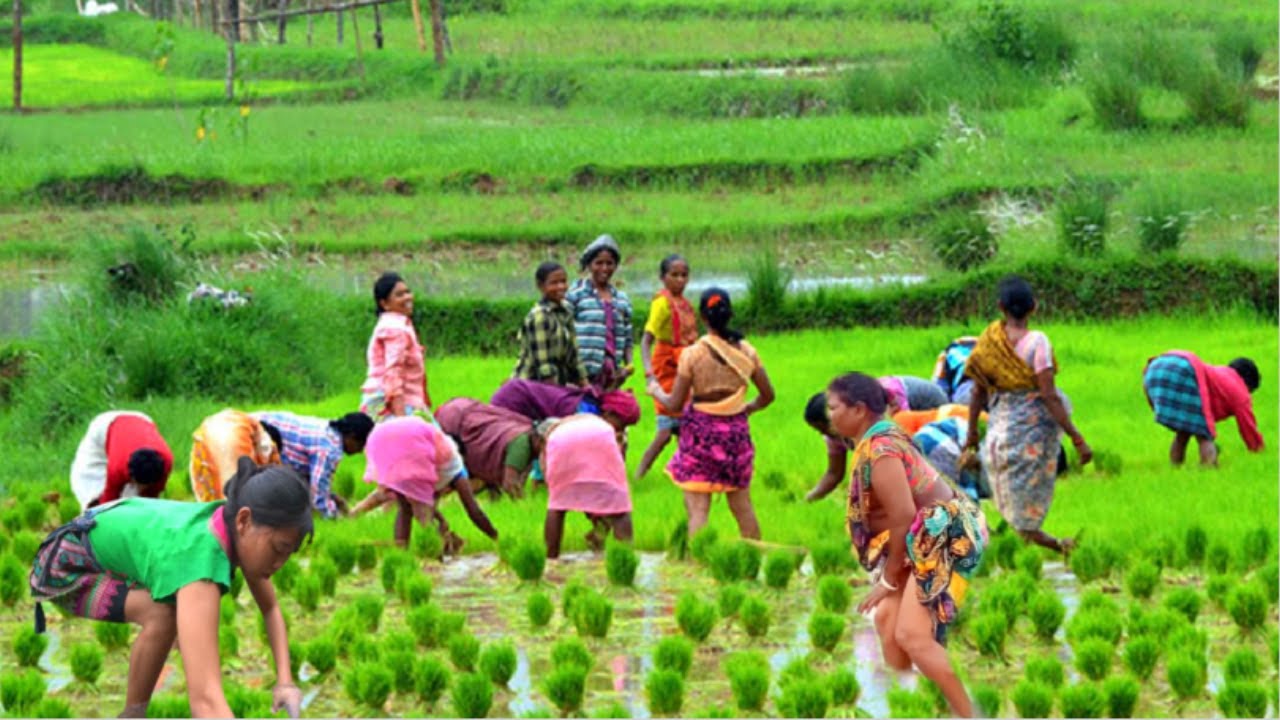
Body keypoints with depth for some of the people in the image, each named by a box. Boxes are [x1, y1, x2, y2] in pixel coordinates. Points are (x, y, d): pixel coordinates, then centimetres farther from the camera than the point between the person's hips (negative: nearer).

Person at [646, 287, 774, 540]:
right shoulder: (746, 351, -1)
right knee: (742, 506, 16)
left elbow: (674, 404, -8)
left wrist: (656, 391, 12)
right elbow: (767, 395, 6)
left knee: (697, 508, -4)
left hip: (701, 430, -4)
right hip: (737, 431, 4)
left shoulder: (693, 354, -11)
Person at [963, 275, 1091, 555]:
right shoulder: (1036, 341, -16)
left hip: (1000, 427, 5)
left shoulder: (989, 340, -2)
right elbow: (1049, 396, -19)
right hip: (1036, 425, -5)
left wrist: (971, 436, 17)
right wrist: (1077, 438, -16)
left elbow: (978, 393, 5)